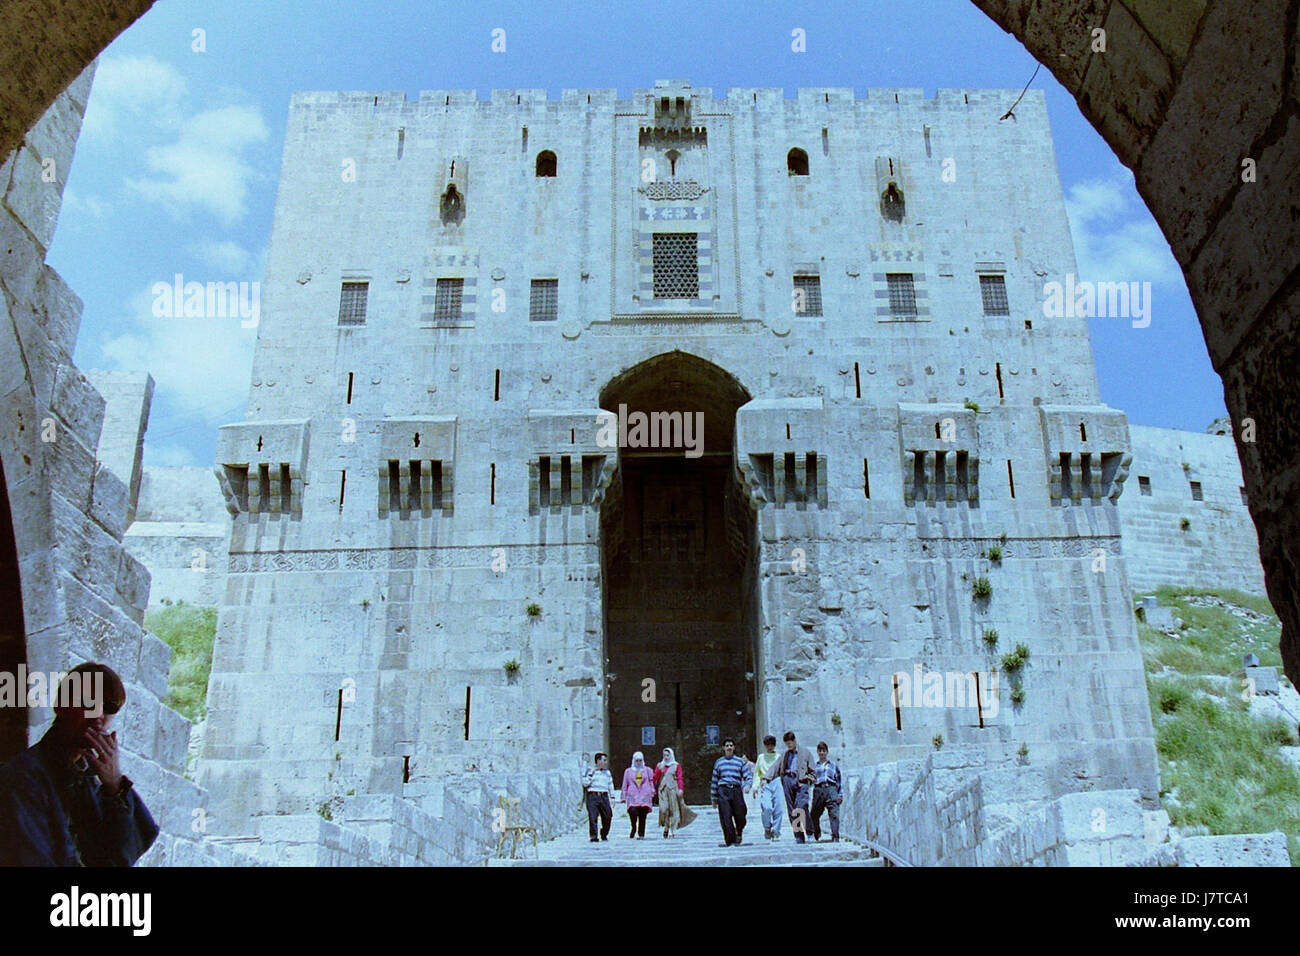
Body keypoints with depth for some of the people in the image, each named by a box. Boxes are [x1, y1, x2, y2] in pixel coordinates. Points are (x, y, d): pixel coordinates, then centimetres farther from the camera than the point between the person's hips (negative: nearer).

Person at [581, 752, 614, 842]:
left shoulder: (607, 772, 19)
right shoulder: (589, 770, 6)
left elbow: (610, 785, 22)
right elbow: (585, 784, -3)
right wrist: (591, 774, -10)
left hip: (604, 796, 4)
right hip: (592, 795, -4)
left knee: (608, 816, -2)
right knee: (592, 816, -12)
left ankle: (604, 834, 20)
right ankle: (593, 836, -5)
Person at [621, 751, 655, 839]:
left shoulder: (647, 770, 15)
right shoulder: (628, 771, 15)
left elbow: (652, 782, 15)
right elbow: (625, 785, 16)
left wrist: (652, 794, 6)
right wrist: (624, 797, 11)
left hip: (645, 797, 1)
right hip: (633, 796, -1)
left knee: (643, 816, -4)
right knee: (633, 811, -22)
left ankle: (641, 834, 4)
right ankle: (634, 828, 0)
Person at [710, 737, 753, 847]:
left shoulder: (741, 761, 11)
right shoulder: (719, 762, 15)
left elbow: (748, 776, 5)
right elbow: (714, 781, 18)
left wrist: (746, 785, -17)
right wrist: (713, 798, 18)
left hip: (736, 790, -1)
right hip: (723, 791, 1)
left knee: (740, 816, -2)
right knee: (726, 817, -8)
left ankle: (738, 834, 26)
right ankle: (729, 839, -2)